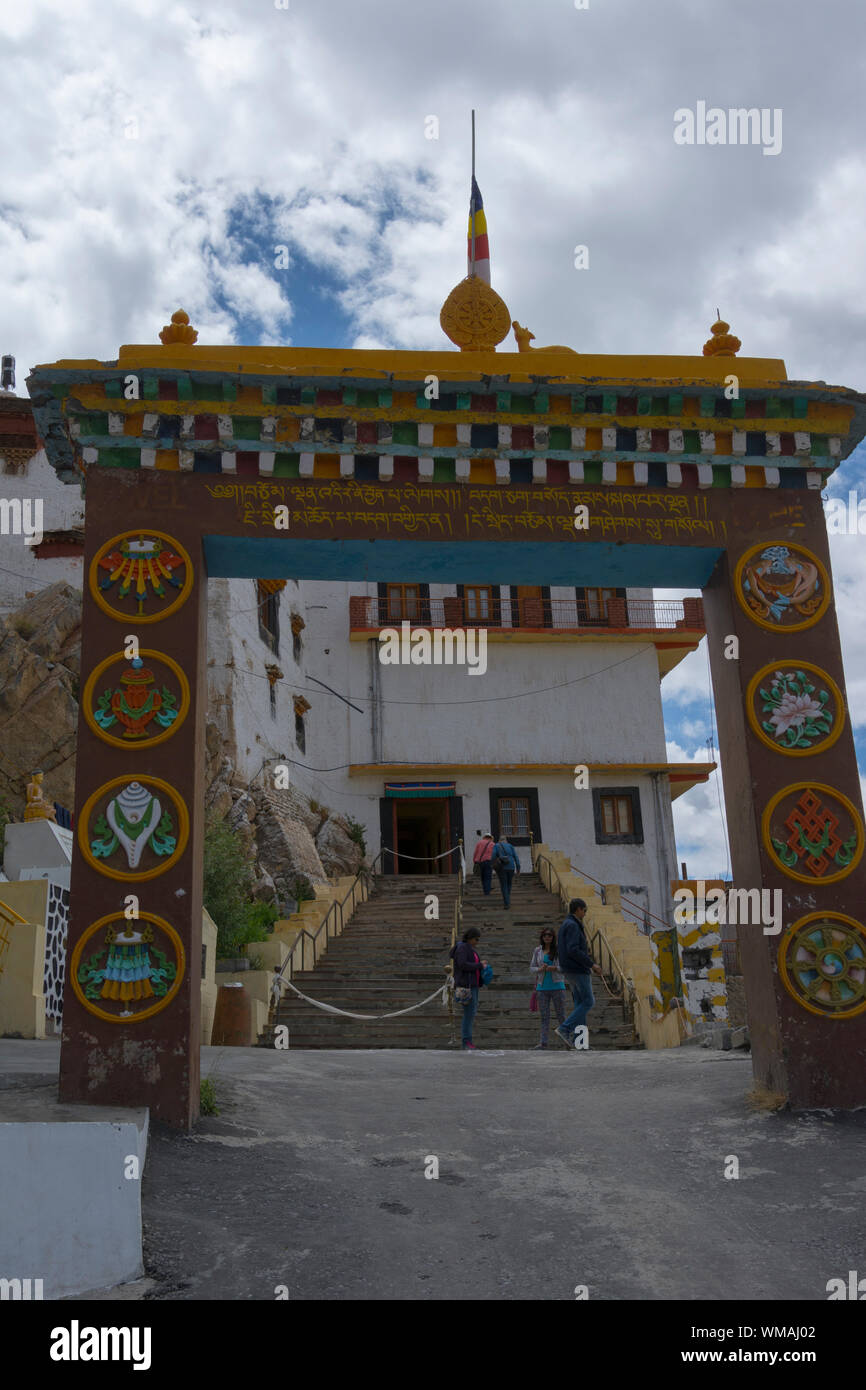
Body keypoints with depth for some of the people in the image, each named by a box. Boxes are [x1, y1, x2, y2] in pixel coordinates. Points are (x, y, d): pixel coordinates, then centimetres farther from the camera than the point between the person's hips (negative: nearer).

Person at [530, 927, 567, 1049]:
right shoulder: (537, 951, 7)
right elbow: (532, 967, 11)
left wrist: (555, 968, -16)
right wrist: (540, 969, -10)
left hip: (557, 985, -3)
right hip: (542, 987, 3)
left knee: (561, 1014, 1)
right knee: (544, 1016, 2)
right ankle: (543, 1042, 2)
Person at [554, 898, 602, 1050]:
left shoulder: (565, 925, 18)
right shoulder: (573, 925, -13)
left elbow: (559, 950, 22)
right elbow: (573, 950, -24)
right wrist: (591, 964, -19)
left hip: (570, 970, 10)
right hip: (578, 970, -10)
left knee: (580, 1003, 8)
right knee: (588, 1002, -7)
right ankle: (564, 1029, -14)